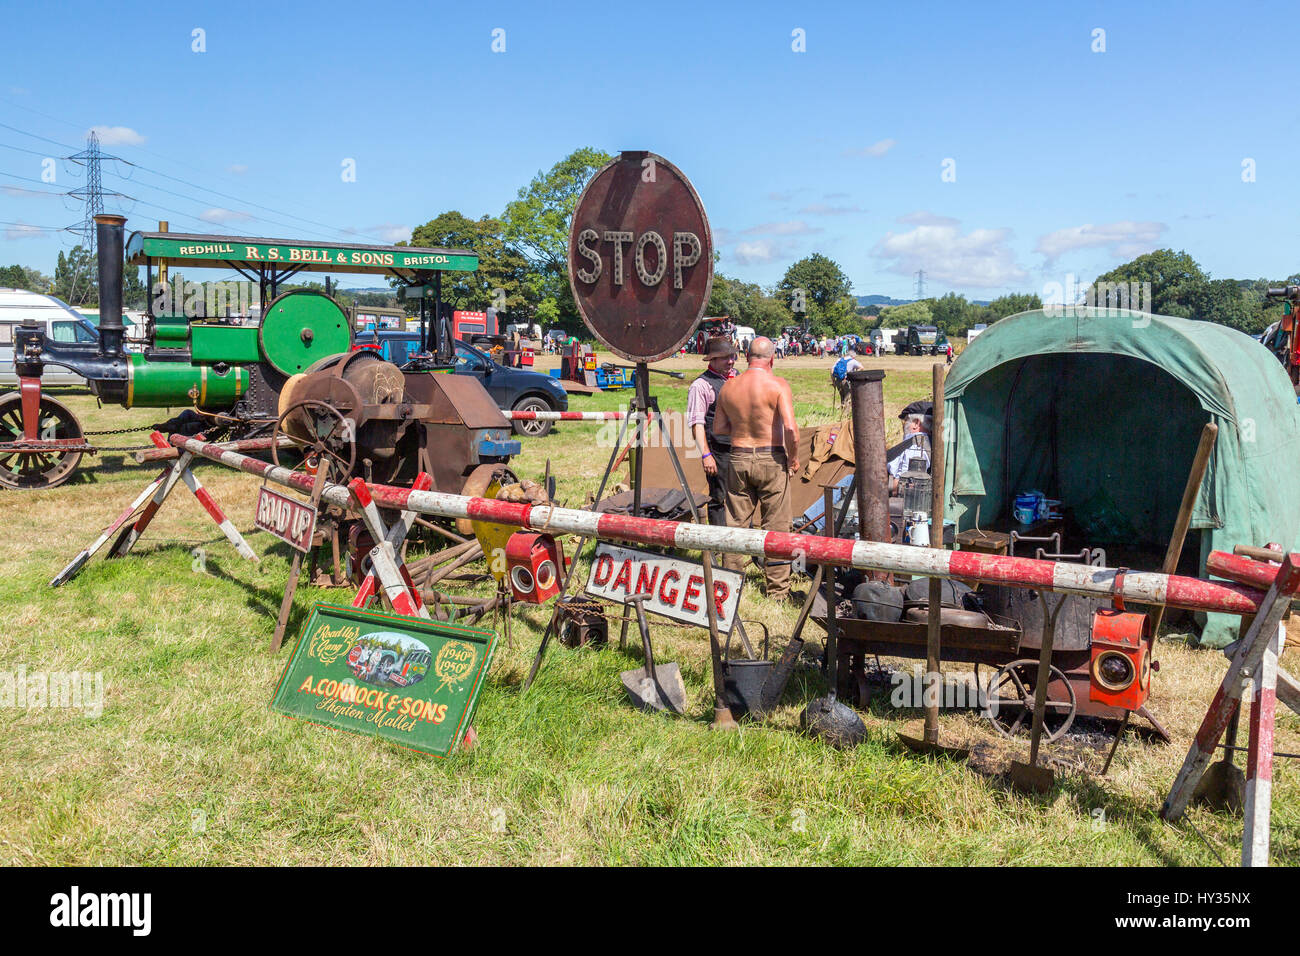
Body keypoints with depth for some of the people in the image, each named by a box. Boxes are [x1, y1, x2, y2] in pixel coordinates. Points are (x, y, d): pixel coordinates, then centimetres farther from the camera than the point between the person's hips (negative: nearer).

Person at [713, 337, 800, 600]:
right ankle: (778, 589, 11)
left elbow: (718, 429, 7)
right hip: (771, 460, -3)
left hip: (739, 459, 4)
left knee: (735, 523, 12)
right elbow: (790, 428, -20)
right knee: (775, 526, 5)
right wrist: (794, 459, -6)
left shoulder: (728, 387, 2)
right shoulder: (778, 385, -11)